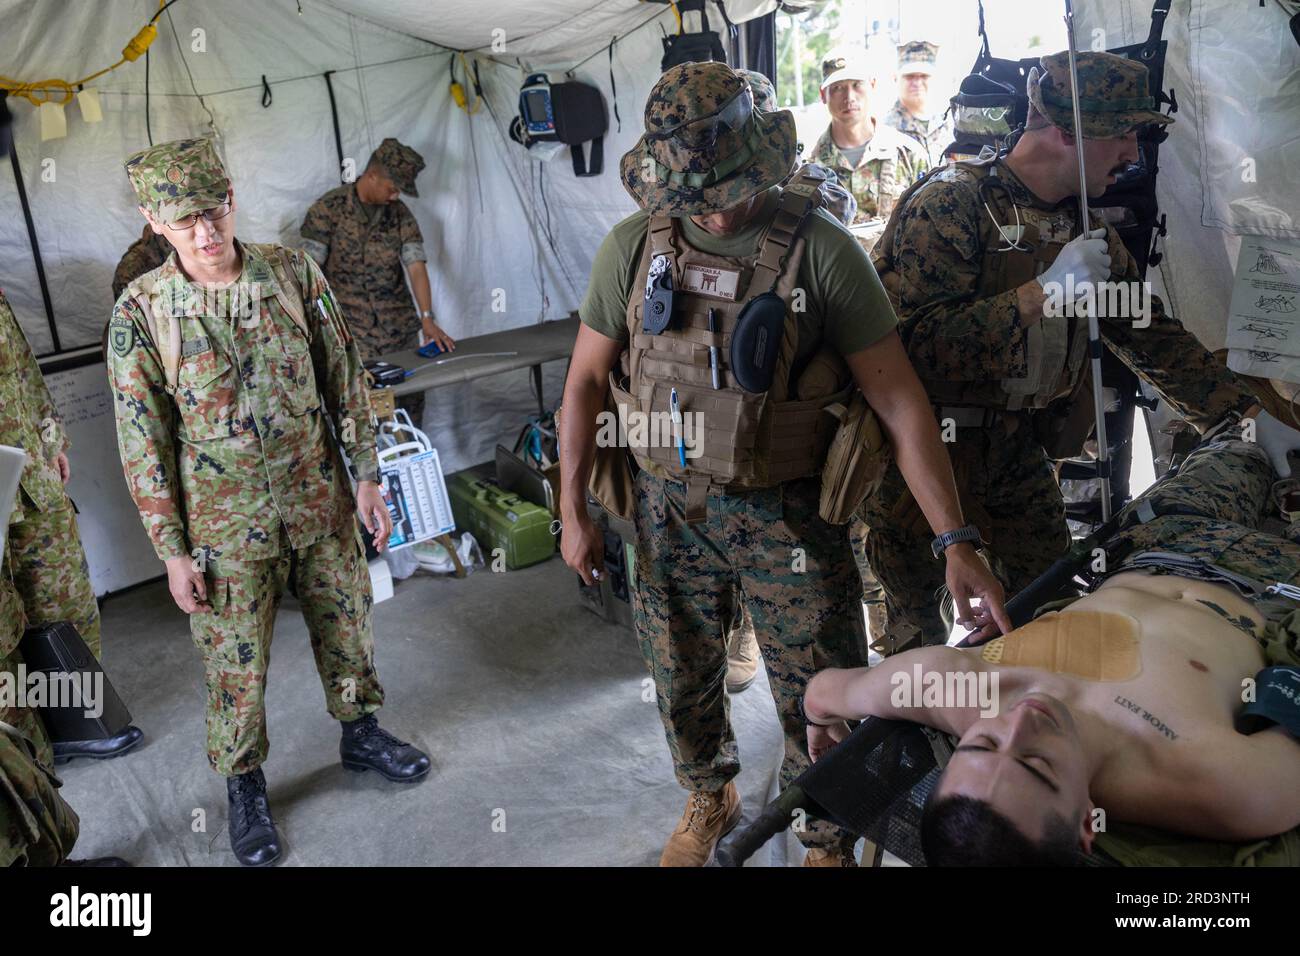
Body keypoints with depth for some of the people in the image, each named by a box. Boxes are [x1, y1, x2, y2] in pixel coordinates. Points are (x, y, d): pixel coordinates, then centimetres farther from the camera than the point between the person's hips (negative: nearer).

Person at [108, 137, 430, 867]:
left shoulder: (295, 274, -6)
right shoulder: (141, 313, -12)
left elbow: (346, 382, 1)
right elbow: (143, 442, -7)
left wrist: (366, 477, 0)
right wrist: (173, 549, -7)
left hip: (320, 502, 3)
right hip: (226, 523, -2)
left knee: (346, 624, 18)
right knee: (236, 663, 10)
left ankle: (361, 732, 43)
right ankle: (245, 786, 33)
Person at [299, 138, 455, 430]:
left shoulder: (400, 214, 3)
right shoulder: (328, 209, -7)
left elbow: (416, 266, -6)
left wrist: (427, 318, -18)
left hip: (400, 326, 3)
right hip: (350, 330, -3)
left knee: (411, 394, 7)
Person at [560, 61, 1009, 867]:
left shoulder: (822, 248, -15)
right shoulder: (634, 245, -6)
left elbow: (900, 400, -14)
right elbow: (586, 381, 2)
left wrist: (956, 542, -17)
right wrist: (574, 512, 1)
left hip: (786, 512, -2)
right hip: (668, 507, 3)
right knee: (682, 677, 20)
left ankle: (828, 844, 35)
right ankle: (711, 799, 50)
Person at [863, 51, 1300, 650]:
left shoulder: (1085, 224, 8)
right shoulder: (950, 204, -16)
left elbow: (1148, 331, 12)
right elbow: (916, 341, -29)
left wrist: (1250, 415, 9)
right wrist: (1041, 294, -29)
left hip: (1019, 457, 6)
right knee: (919, 630, 9)